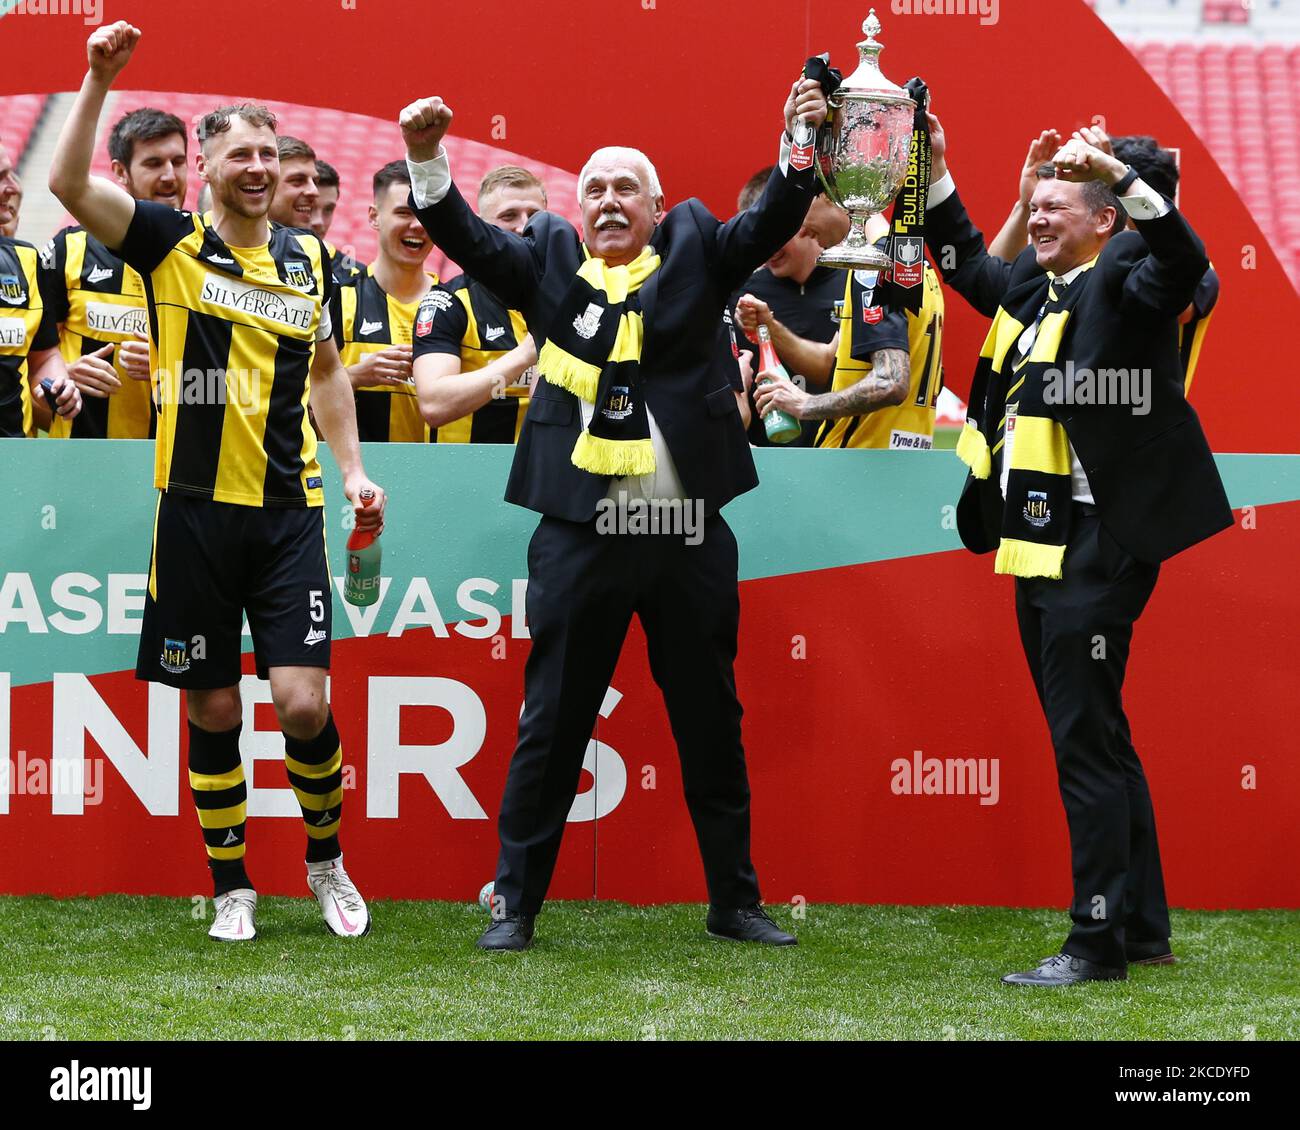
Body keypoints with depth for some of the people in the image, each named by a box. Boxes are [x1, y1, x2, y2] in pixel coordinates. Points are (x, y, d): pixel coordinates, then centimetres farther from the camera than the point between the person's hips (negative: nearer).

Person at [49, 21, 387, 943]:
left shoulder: (310, 260, 10)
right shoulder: (173, 245, 1)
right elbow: (70, 185, -13)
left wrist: (354, 472, 14)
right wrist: (99, 80, -21)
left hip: (289, 511, 1)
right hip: (197, 510, -1)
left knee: (304, 703, -8)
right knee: (213, 710, 4)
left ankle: (327, 859, 16)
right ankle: (232, 887, 18)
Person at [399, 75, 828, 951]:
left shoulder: (693, 249, 9)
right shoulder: (549, 257, 8)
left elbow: (770, 224, -4)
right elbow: (466, 236, -3)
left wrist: (800, 146, -22)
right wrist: (427, 157, -19)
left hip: (690, 536, 1)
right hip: (581, 535, -1)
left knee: (711, 723, 10)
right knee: (552, 722, 4)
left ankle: (735, 901, 20)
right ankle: (517, 902, 11)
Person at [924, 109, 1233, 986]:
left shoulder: (1123, 284, -8)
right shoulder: (1030, 289, 16)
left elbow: (1185, 263, -28)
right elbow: (965, 259, 33)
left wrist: (1120, 175, -37)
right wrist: (934, 170, 23)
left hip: (1096, 552, -9)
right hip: (1037, 552, 9)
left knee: (1086, 744, -8)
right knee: (1098, 742, 15)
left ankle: (1100, 942, -4)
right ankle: (1144, 923, 24)